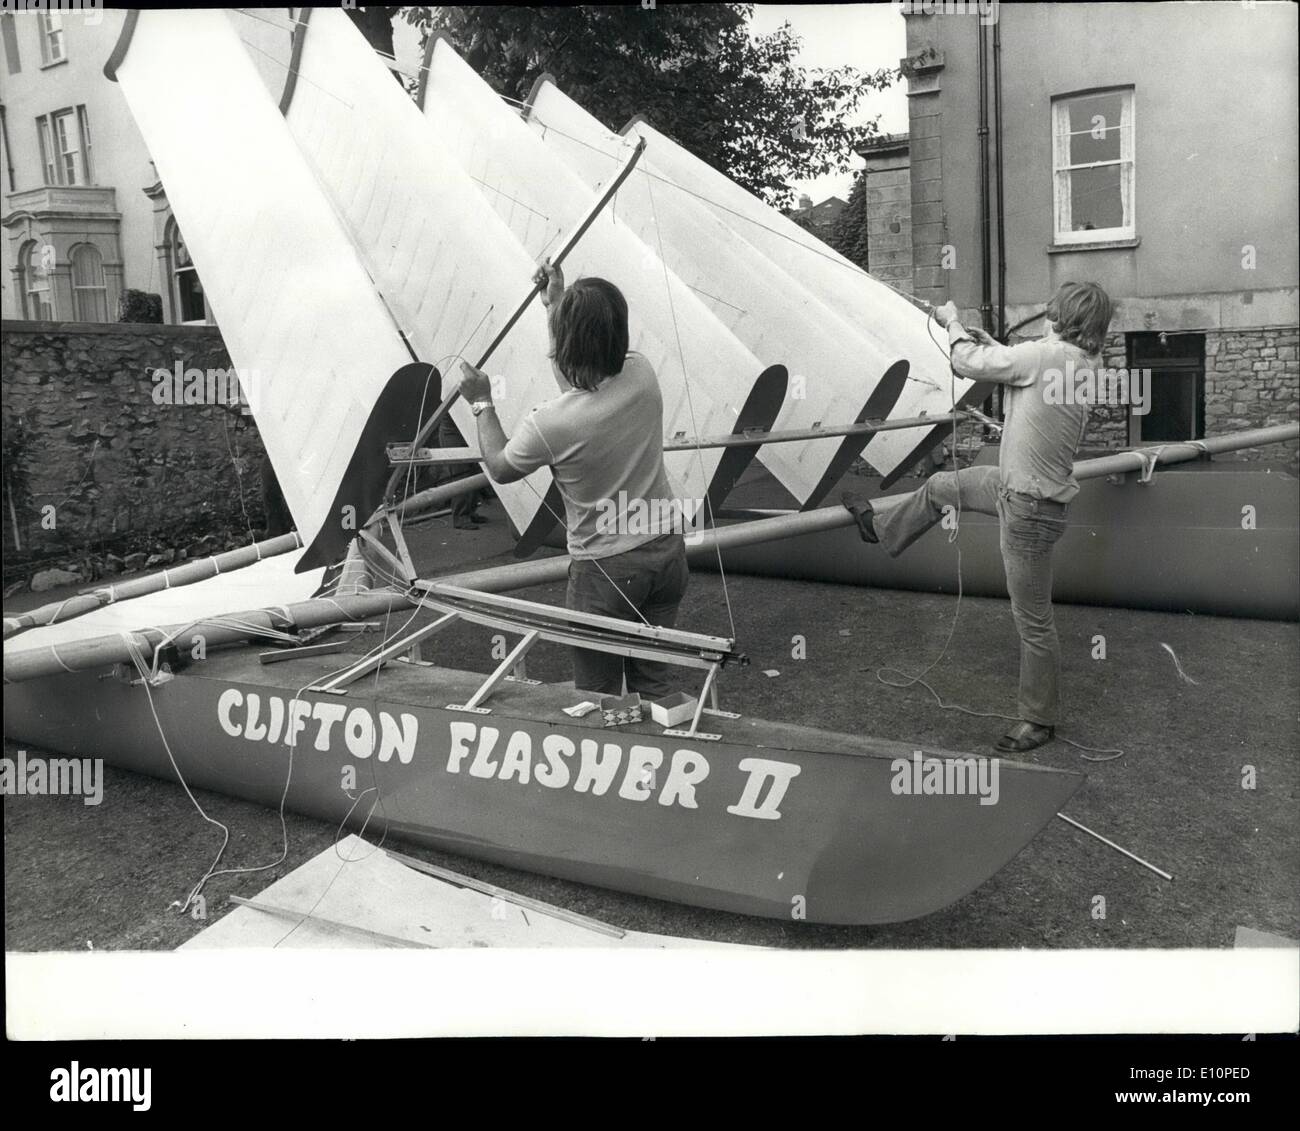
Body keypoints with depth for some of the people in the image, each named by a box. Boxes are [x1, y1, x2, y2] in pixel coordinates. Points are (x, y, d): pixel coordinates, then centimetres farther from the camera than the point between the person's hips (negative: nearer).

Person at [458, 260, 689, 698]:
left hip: (606, 569, -6)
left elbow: (501, 468, -1)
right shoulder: (642, 375, -10)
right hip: (667, 550, 6)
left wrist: (482, 404, 12)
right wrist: (558, 304, 22)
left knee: (598, 696, 11)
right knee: (655, 684, 19)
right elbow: (587, 375, 15)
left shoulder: (548, 423, -25)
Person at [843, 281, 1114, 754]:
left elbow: (970, 363, -12)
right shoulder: (1084, 364, 1)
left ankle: (1039, 720, 21)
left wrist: (953, 322, 6)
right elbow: (1008, 363, 14)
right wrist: (978, 335, 9)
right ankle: (878, 523, 55)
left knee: (1033, 619, 5)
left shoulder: (1050, 354, -24)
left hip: (1029, 507, -9)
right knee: (941, 486, 28)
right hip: (1014, 484, 9)